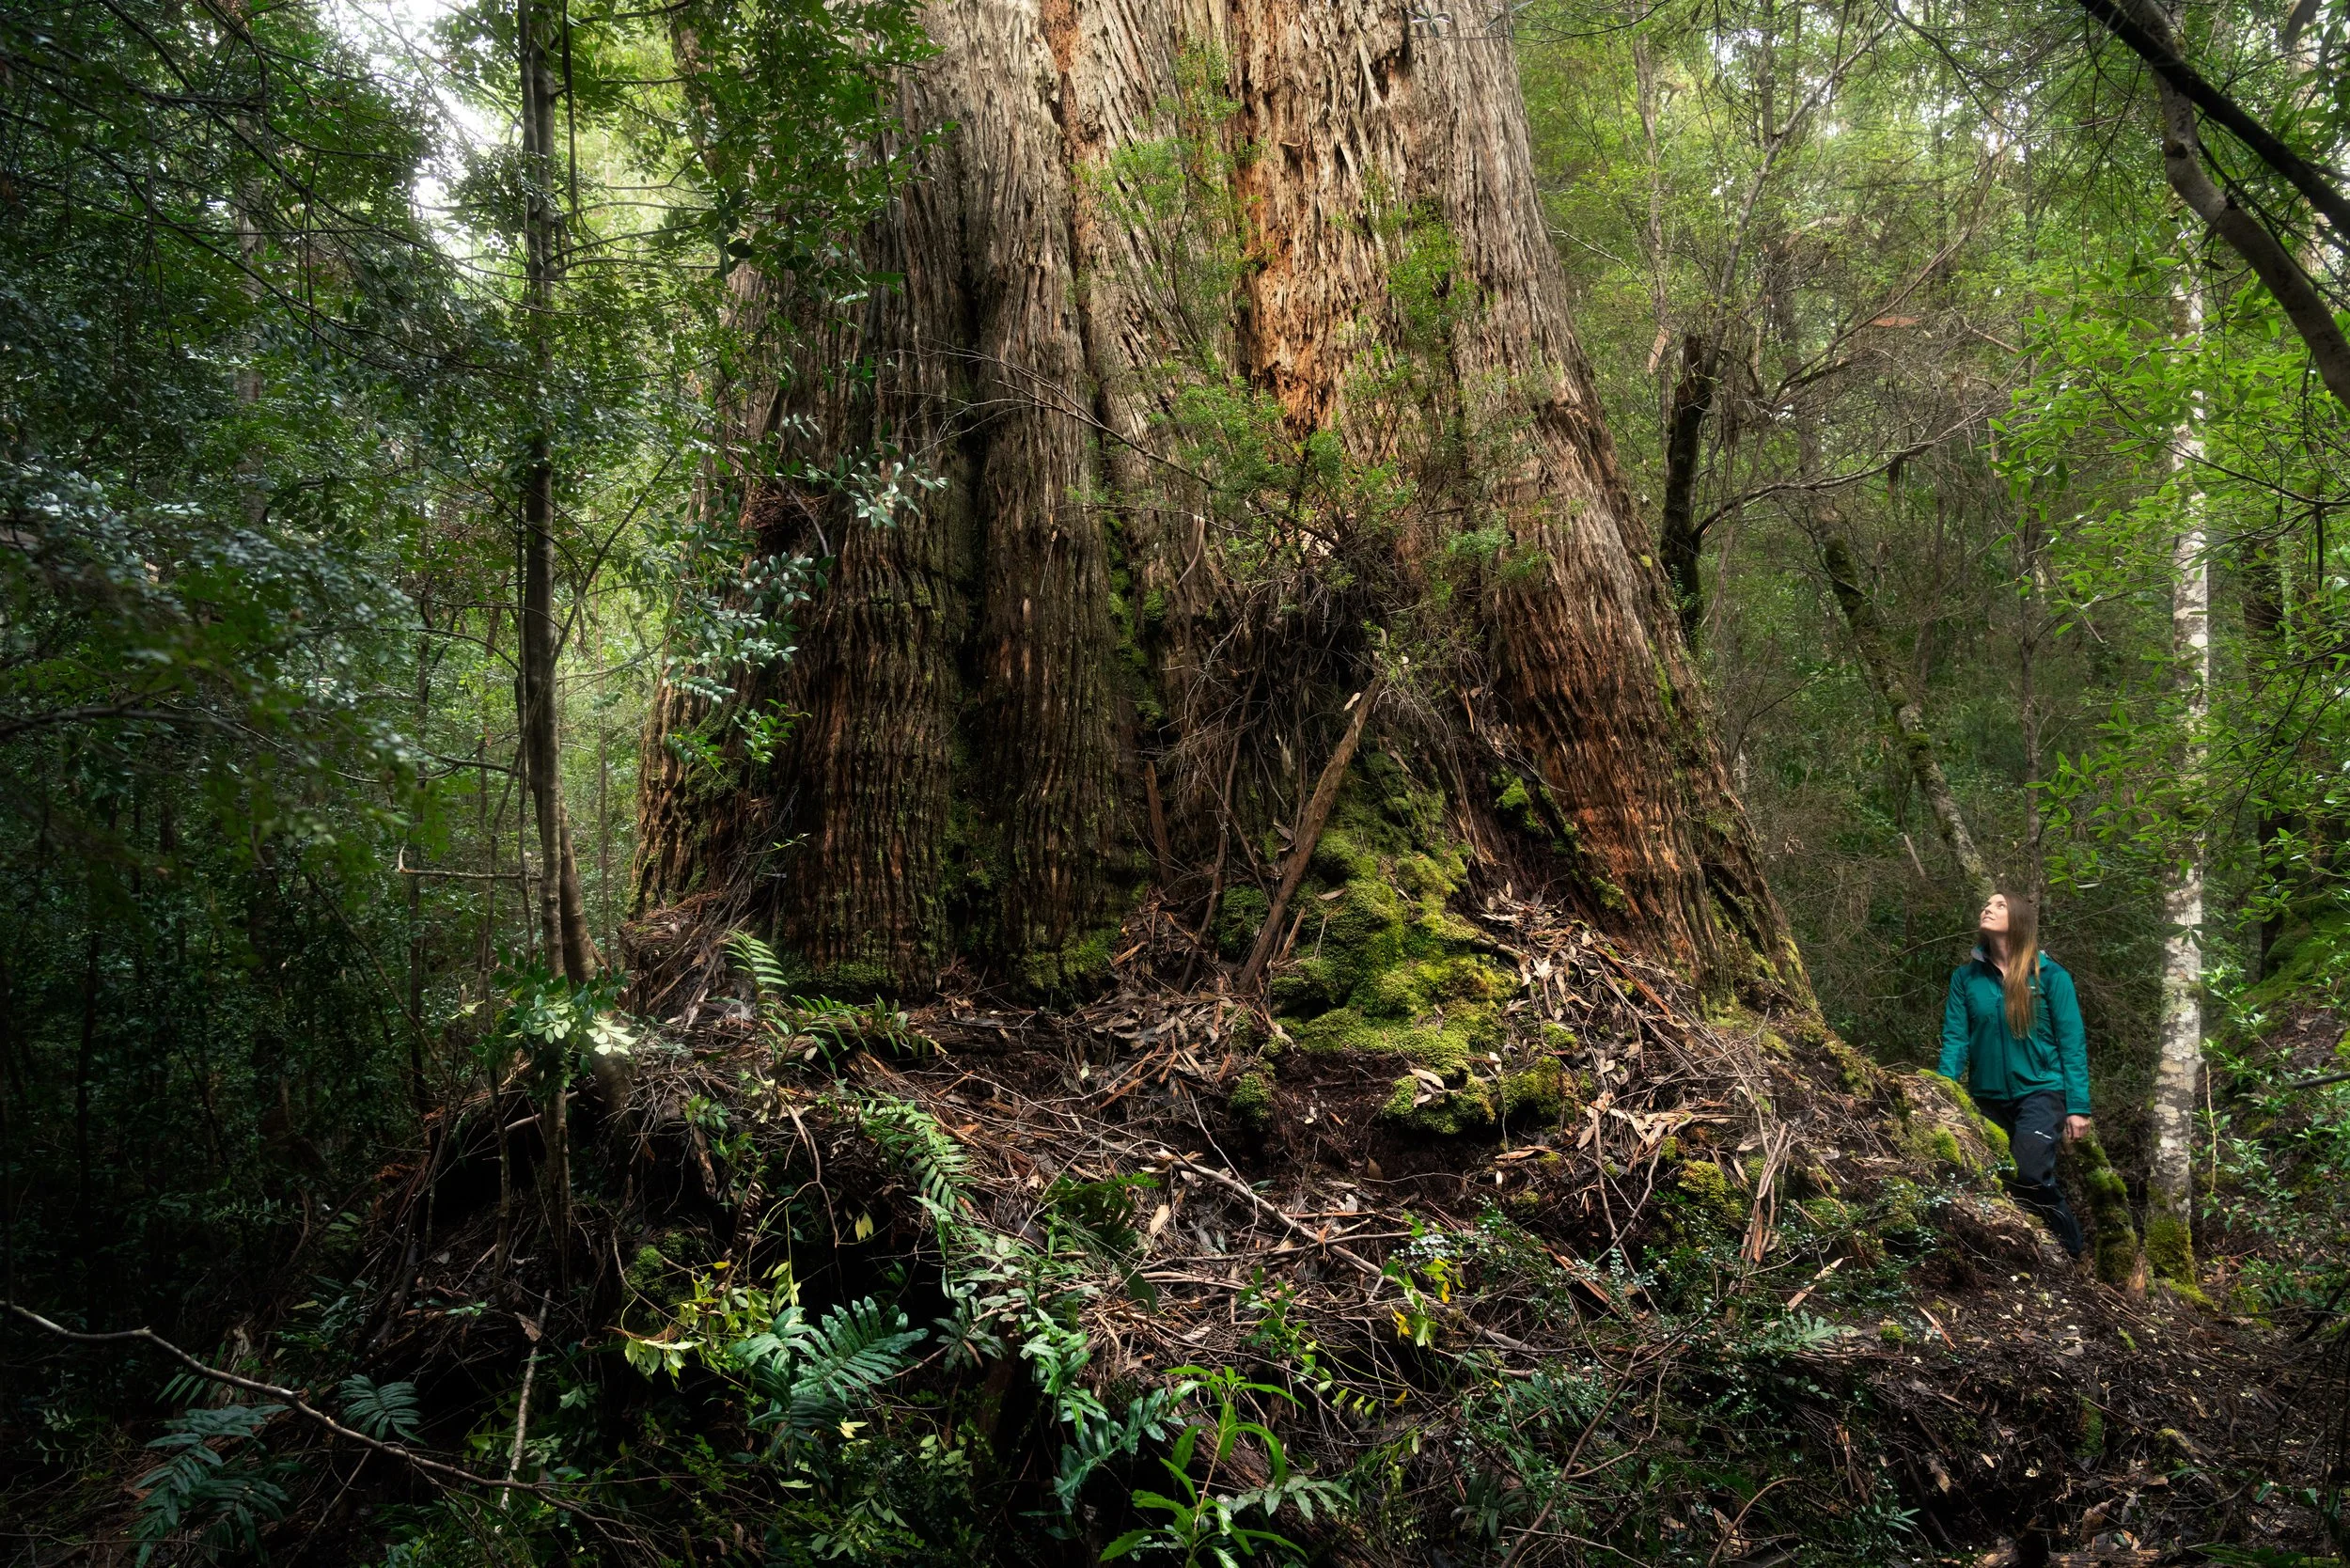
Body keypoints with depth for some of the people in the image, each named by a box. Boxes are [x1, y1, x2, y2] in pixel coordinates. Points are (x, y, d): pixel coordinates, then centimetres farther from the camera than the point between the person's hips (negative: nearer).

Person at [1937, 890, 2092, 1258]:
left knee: (2030, 1174, -21)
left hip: (2040, 1092, -4)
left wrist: (2077, 1107, -9)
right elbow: (1955, 1040, -2)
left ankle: (2070, 1249, 2)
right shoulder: (1966, 977, 2)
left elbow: (2072, 1044, -4)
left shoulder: (2050, 976, -5)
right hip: (1988, 1098, 4)